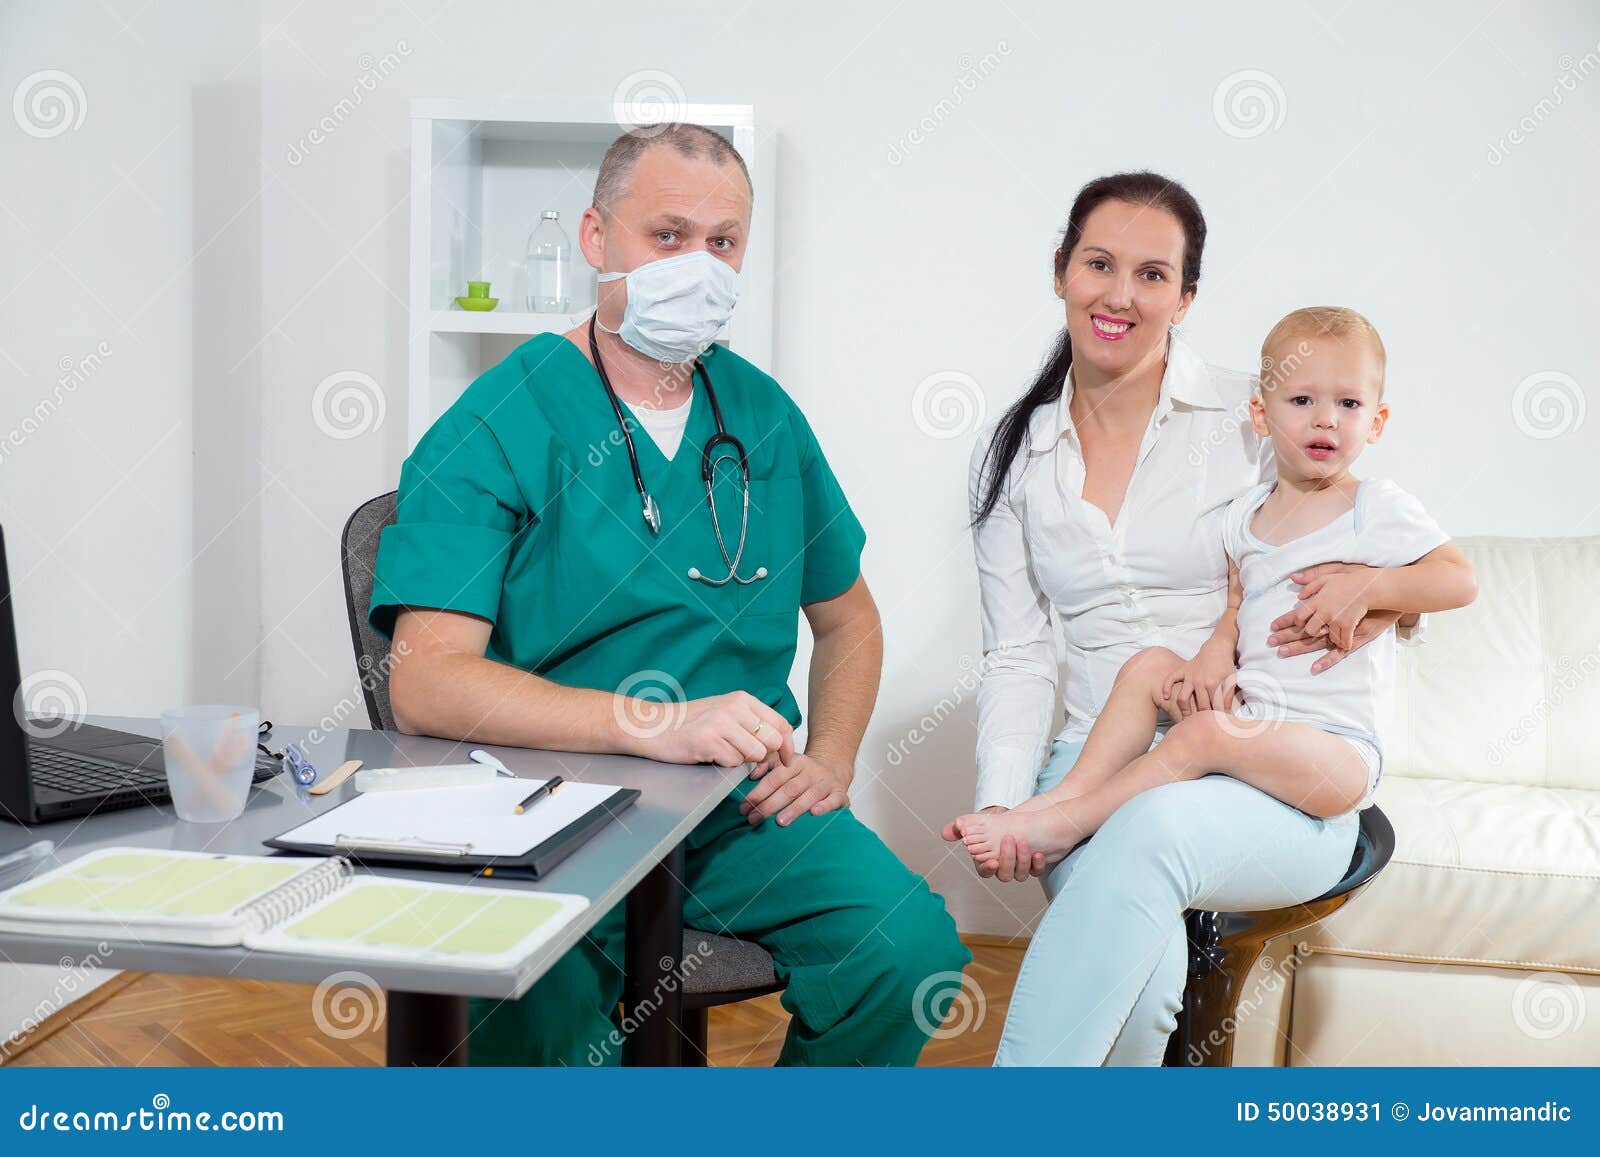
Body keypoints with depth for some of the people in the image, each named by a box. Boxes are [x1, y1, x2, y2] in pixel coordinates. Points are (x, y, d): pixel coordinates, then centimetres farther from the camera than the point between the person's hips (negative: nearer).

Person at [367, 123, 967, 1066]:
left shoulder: (765, 416, 12)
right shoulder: (500, 425, -5)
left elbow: (847, 619, 24)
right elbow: (426, 682, -16)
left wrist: (829, 763, 5)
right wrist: (655, 725, -25)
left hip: (746, 808, 5)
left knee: (911, 945, -20)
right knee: (536, 1007, -34)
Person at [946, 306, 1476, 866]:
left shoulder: (1379, 508, -5)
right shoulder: (1245, 514, 11)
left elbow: (1461, 582, -4)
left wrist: (1365, 586, -18)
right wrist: (1215, 655, -5)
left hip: (1338, 749, -6)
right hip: (1249, 714, 7)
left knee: (1206, 733, -28)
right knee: (1149, 664, -6)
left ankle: (1063, 823, -24)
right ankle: (1069, 792, -14)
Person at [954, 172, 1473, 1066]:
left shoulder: (1256, 417, 2)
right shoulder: (1017, 454, 12)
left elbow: (1443, 567, 8)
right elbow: (1018, 657, 8)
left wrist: (1378, 596, -16)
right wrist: (1002, 803, -9)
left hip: (1274, 787, -2)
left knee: (1152, 829, -37)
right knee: (1139, 970, -32)